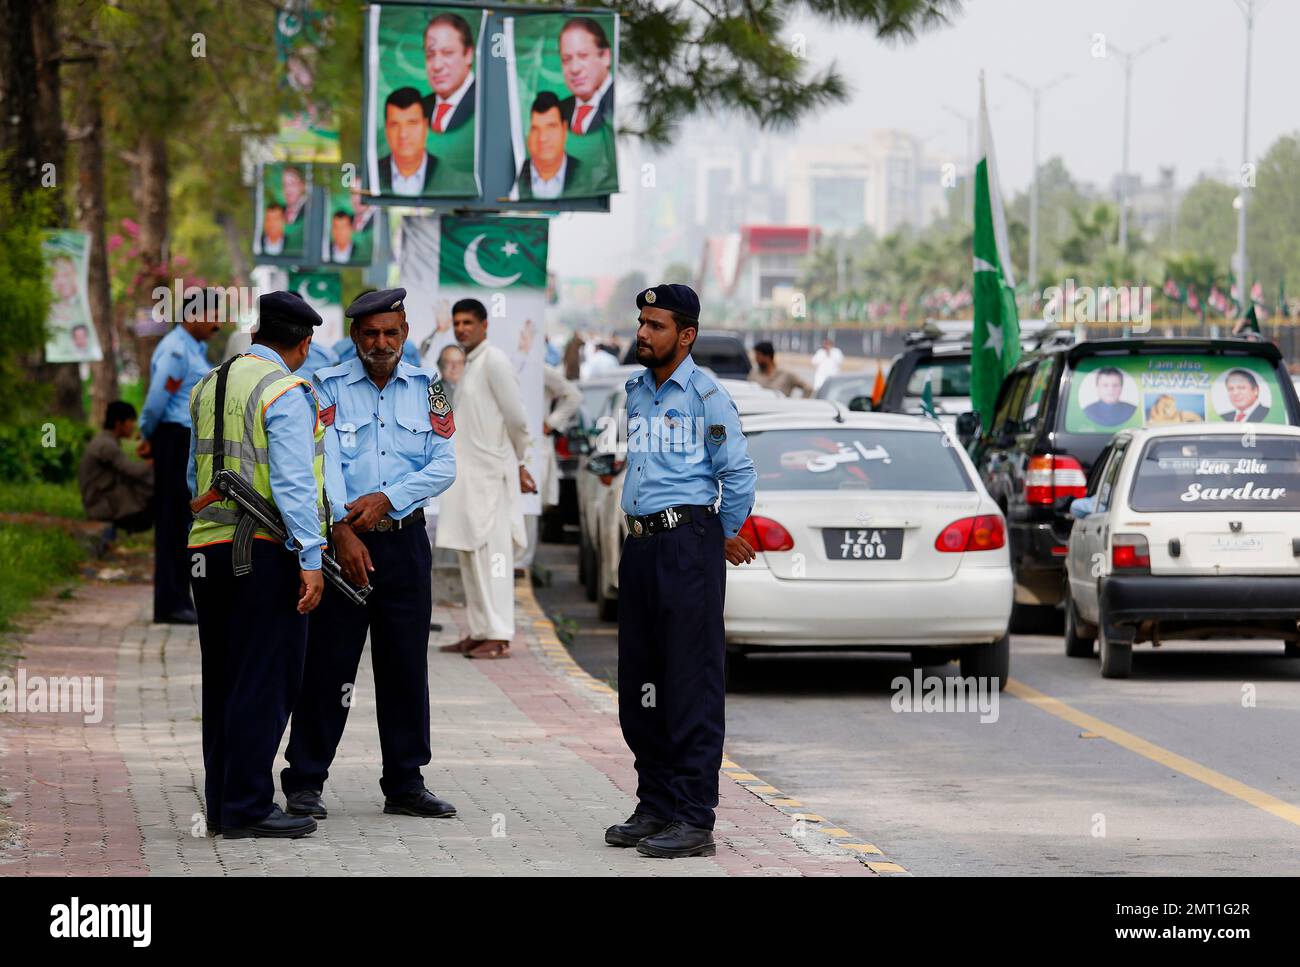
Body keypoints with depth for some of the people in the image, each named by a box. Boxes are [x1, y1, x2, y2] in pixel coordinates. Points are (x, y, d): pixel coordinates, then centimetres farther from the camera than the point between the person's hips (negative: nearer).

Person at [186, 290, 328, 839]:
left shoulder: (209, 387, 15)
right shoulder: (285, 393, -9)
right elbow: (292, 482, -16)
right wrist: (310, 559, -17)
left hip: (208, 545, 8)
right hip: (267, 550, -8)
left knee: (223, 681, 12)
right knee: (265, 682, -5)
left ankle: (221, 804, 15)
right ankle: (247, 808, -7)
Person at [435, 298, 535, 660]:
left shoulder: (494, 361, -10)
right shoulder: (470, 365, 18)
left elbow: (516, 419, -12)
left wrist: (516, 463, 2)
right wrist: (517, 466, 18)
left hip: (488, 474, -9)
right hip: (468, 474, 9)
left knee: (490, 553, -9)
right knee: (468, 553, 10)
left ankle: (499, 637, -10)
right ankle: (480, 632, 14)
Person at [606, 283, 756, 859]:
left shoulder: (705, 395, -9)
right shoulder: (636, 391, 14)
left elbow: (738, 474, -7)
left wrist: (726, 537, 6)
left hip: (688, 543, -8)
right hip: (640, 545, 8)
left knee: (692, 686, -7)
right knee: (639, 684, 10)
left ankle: (694, 818, -8)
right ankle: (655, 806, 19)